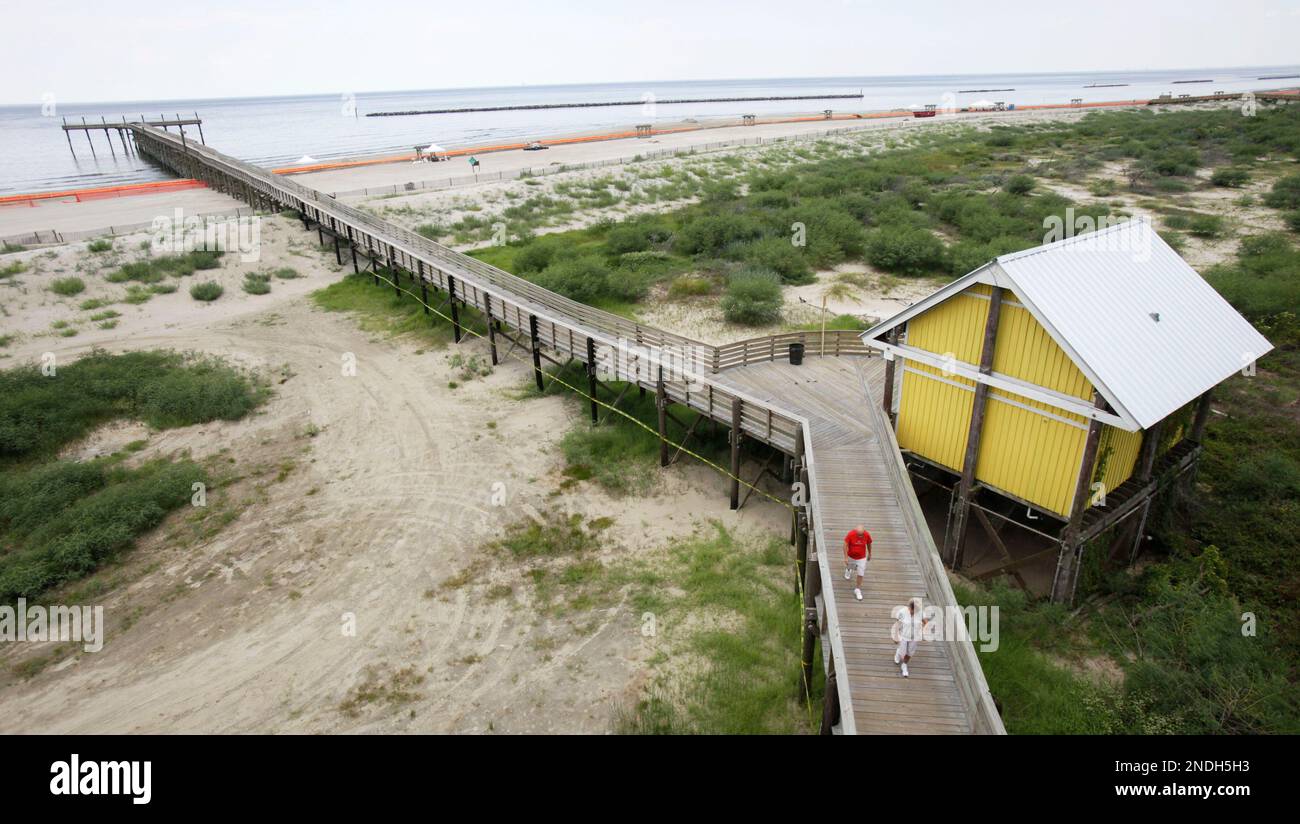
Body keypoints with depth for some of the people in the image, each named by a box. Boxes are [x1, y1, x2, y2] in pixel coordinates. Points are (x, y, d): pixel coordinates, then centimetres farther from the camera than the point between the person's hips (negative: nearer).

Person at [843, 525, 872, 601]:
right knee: (850, 566, 26)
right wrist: (846, 558, -21)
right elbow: (845, 545, -19)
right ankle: (849, 570, 64)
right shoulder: (850, 534, -27)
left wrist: (869, 554, 12)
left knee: (860, 574, -1)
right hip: (851, 556, 0)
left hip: (862, 557, 0)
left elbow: (869, 544, -1)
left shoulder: (867, 535, -21)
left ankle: (857, 590, 16)